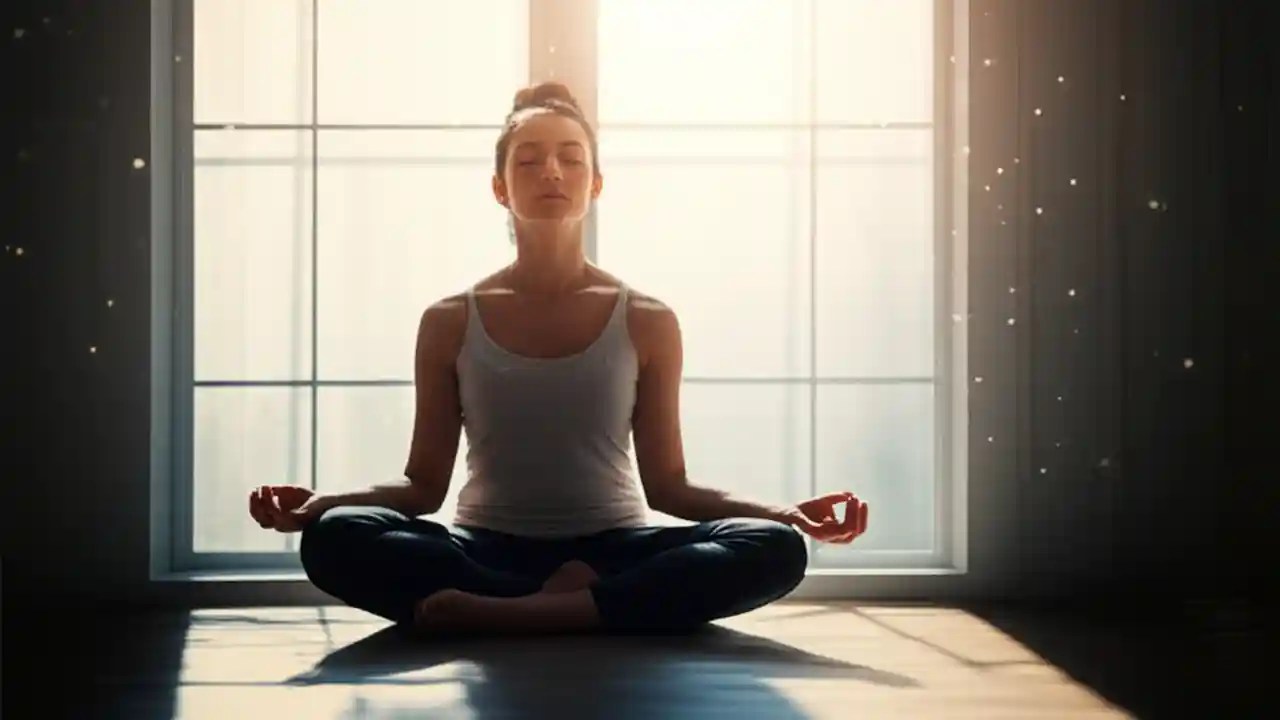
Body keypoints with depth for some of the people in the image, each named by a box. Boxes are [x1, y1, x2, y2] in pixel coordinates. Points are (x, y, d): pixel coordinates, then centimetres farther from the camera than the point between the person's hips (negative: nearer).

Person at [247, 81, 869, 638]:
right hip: (486, 552, 0)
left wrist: (783, 512, -12)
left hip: (612, 552, 1)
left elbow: (665, 484, 5)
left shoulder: (648, 324, 4)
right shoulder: (450, 323, 5)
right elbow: (424, 484, 5)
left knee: (776, 548, -29)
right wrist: (325, 500, -14)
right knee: (335, 537, -30)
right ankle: (567, 604, -29)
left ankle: (491, 614, -33)